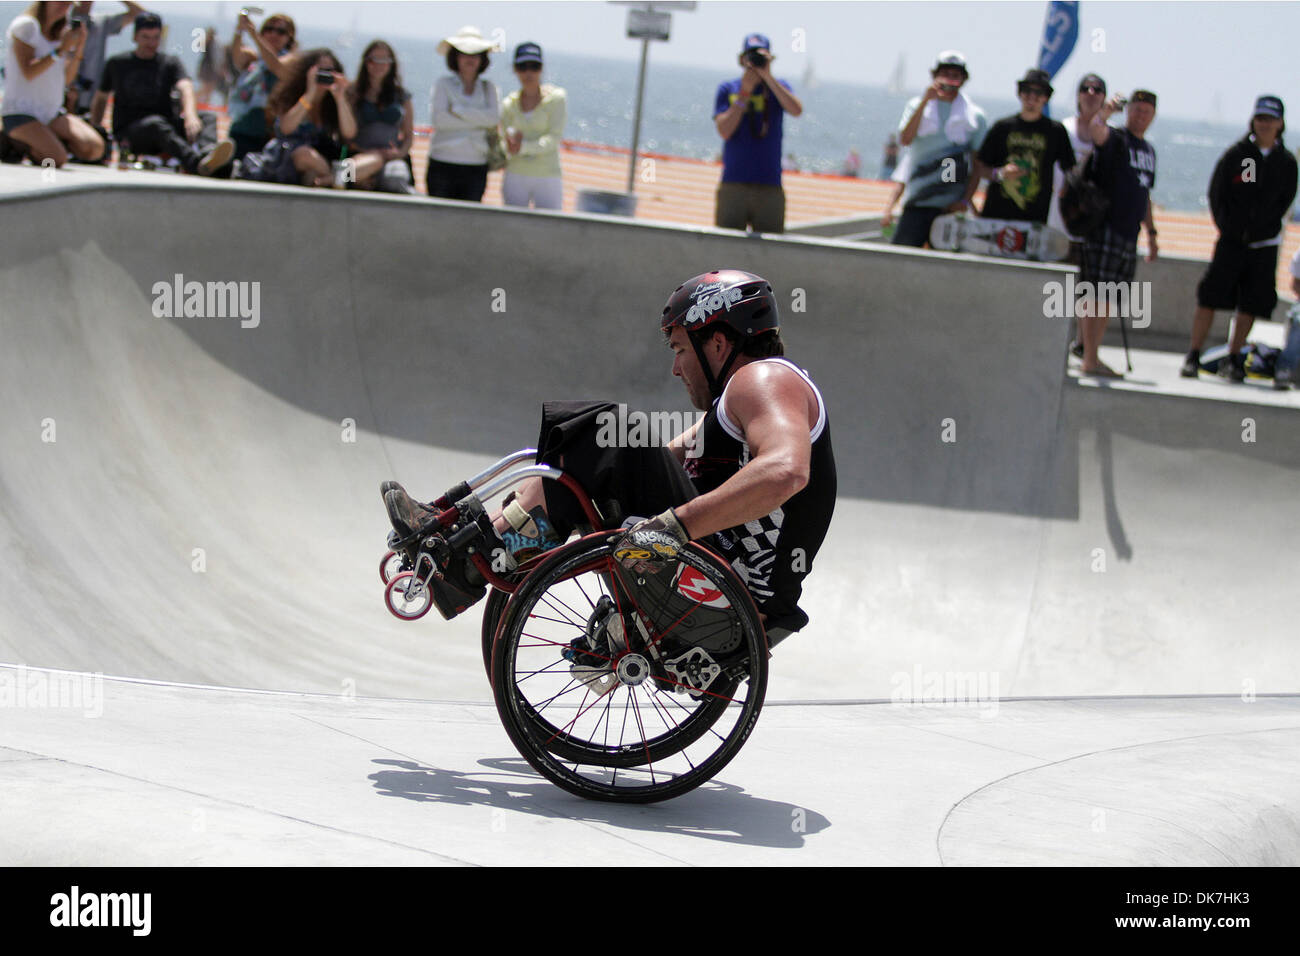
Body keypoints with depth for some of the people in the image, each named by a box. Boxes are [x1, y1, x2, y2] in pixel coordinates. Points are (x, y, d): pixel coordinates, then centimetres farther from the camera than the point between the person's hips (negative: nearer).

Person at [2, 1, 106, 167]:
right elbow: (28, 72, -17)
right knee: (57, 158, -28)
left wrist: (77, 49, -2)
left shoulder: (63, 31, 13)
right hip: (20, 111, -7)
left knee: (95, 149, -14)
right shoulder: (25, 26, -8)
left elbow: (67, 79, 11)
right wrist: (61, 50, -21)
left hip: (52, 111, 7)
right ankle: (16, 141, -1)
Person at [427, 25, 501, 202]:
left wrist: (458, 110, -10)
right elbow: (439, 119, -11)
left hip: (476, 166, 2)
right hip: (443, 165, -2)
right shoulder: (444, 85, 4)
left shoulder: (488, 88, 11)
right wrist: (479, 120, -8)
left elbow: (495, 117, -7)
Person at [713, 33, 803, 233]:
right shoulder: (728, 89, 8)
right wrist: (745, 92, -10)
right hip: (733, 185, 0)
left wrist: (768, 77, -16)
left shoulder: (778, 87, 9)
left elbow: (796, 110, -13)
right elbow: (724, 131, -6)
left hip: (769, 187, 0)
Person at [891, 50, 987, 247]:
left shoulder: (975, 117, 7)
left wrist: (966, 200, -9)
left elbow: (977, 165, 4)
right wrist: (925, 102, -12)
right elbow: (905, 140, -8)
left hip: (952, 206, 0)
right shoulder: (917, 106, 11)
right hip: (917, 202, 0)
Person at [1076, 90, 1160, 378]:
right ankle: (1090, 360, -13)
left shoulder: (1148, 149, 20)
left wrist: (1151, 232, 27)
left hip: (1128, 234, 8)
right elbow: (1096, 130, -29)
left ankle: (1092, 356, 18)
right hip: (1105, 228, -8)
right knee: (1096, 293, -11)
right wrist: (1105, 112, -49)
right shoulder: (1115, 138, -4)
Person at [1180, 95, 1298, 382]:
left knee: (1251, 304, 4)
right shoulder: (1237, 154, -1)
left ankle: (1233, 360, 14)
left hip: (1264, 244, 2)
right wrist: (1226, 227, -2)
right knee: (1209, 296, -7)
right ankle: (1193, 357, -1)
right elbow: (1216, 192, 3)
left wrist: (1264, 228, 3)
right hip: (1231, 240, -2)